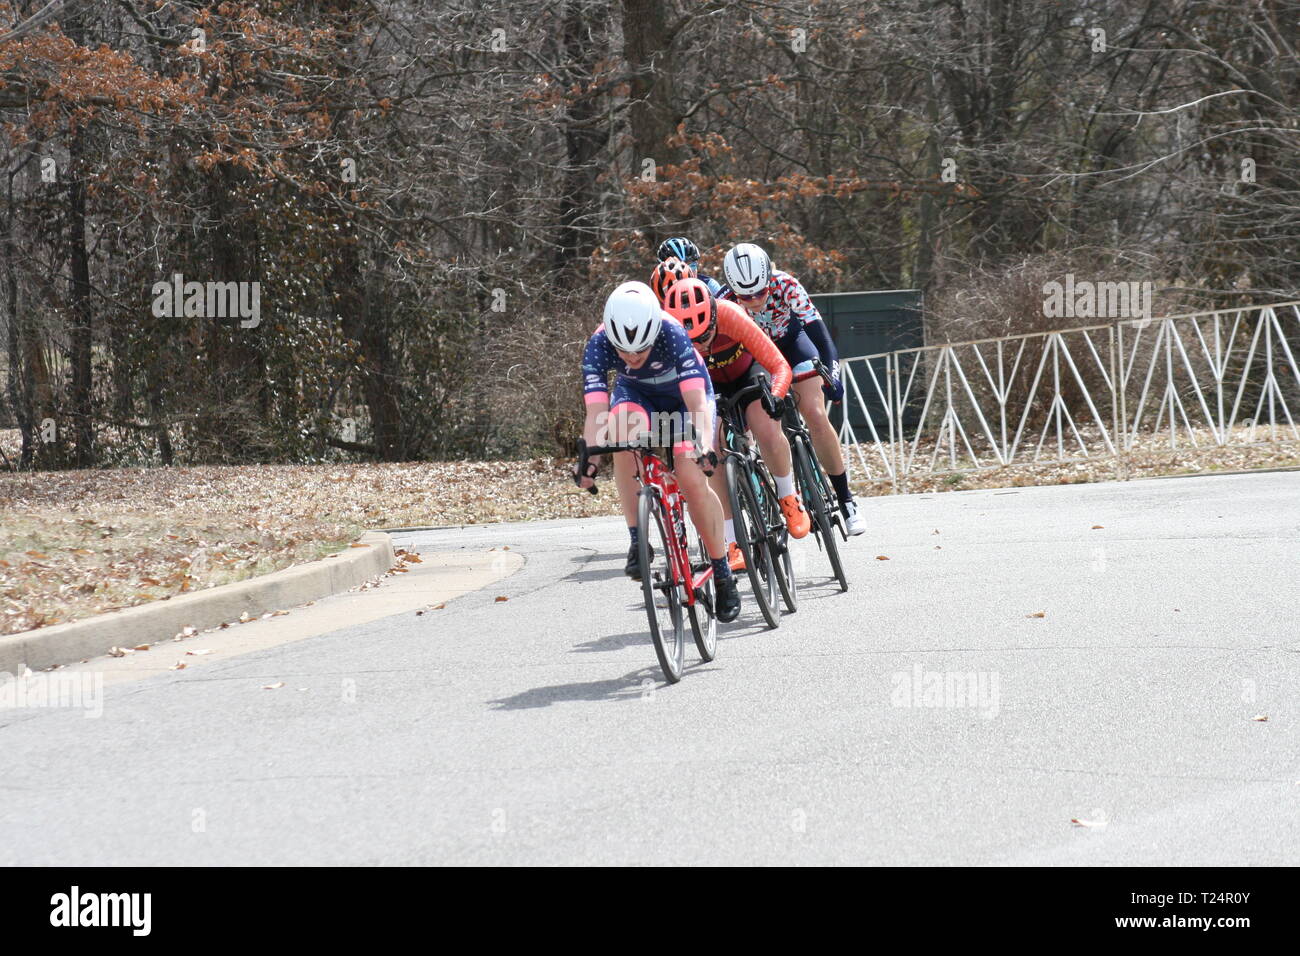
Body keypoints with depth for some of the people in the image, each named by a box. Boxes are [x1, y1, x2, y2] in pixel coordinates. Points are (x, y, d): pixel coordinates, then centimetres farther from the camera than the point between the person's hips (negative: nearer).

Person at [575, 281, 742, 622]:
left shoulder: (673, 336, -37)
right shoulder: (598, 346, -31)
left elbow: (698, 404, -42)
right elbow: (596, 412, -37)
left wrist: (705, 447, -57)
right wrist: (590, 461, -51)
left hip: (683, 395, -2)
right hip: (637, 394, 2)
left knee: (692, 479, -20)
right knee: (623, 425, -33)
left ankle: (723, 576, -3)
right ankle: (638, 540, -24)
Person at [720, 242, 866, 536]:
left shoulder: (786, 286, -33)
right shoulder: (725, 302, -31)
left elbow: (817, 330, -34)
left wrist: (832, 373, -45)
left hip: (790, 339, -2)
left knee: (815, 415, -16)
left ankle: (846, 501, -8)